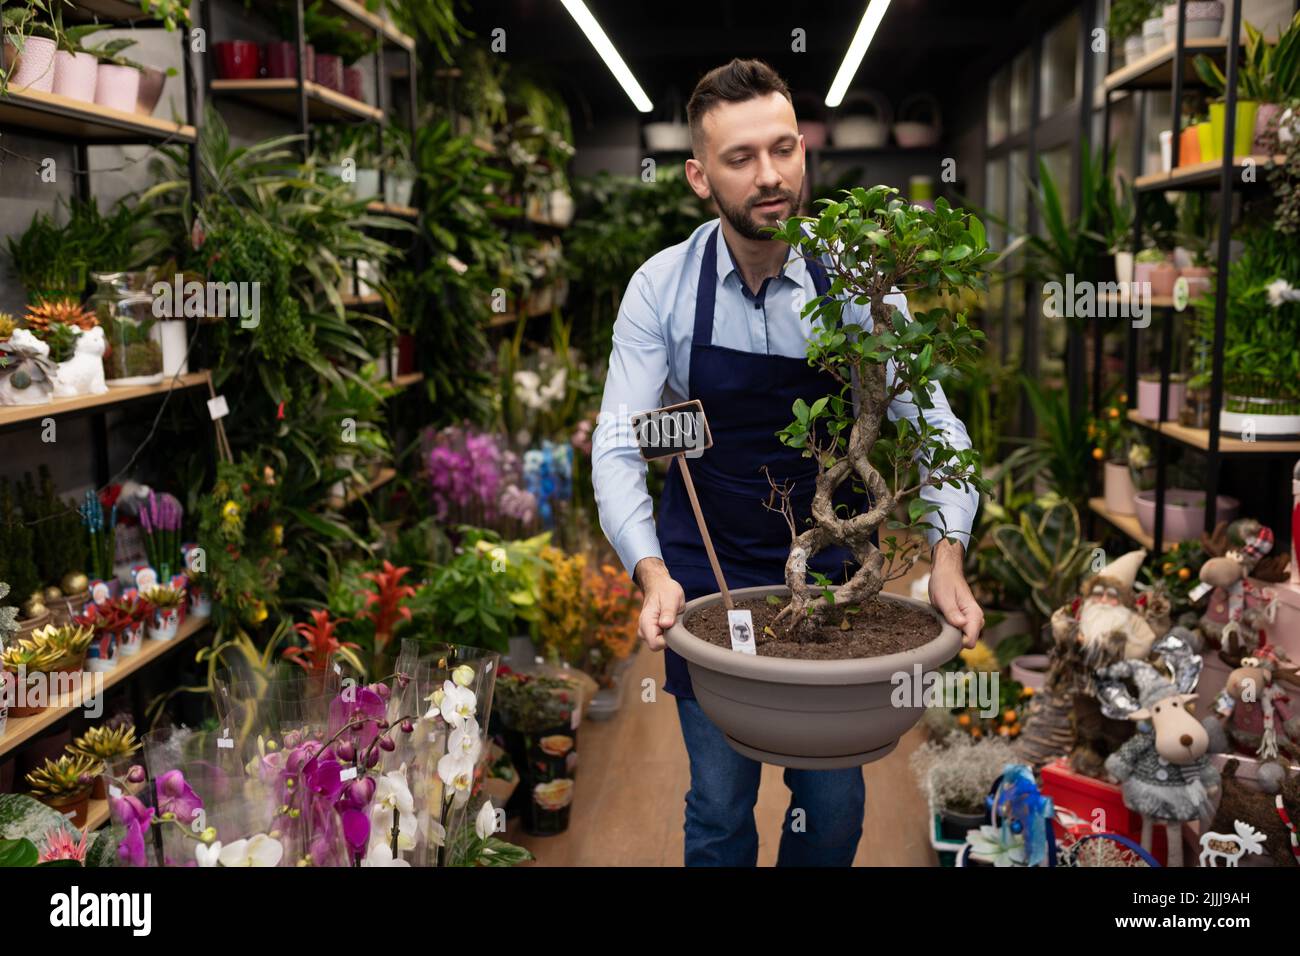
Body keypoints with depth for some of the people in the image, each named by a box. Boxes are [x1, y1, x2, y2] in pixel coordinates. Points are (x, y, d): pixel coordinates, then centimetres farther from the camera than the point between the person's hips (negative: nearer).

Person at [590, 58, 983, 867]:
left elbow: (934, 427, -9)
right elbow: (619, 447, -14)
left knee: (835, 806, 12)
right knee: (721, 808, 9)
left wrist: (948, 553, -25)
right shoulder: (662, 288, -11)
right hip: (704, 576, -1)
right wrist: (651, 572, -29)